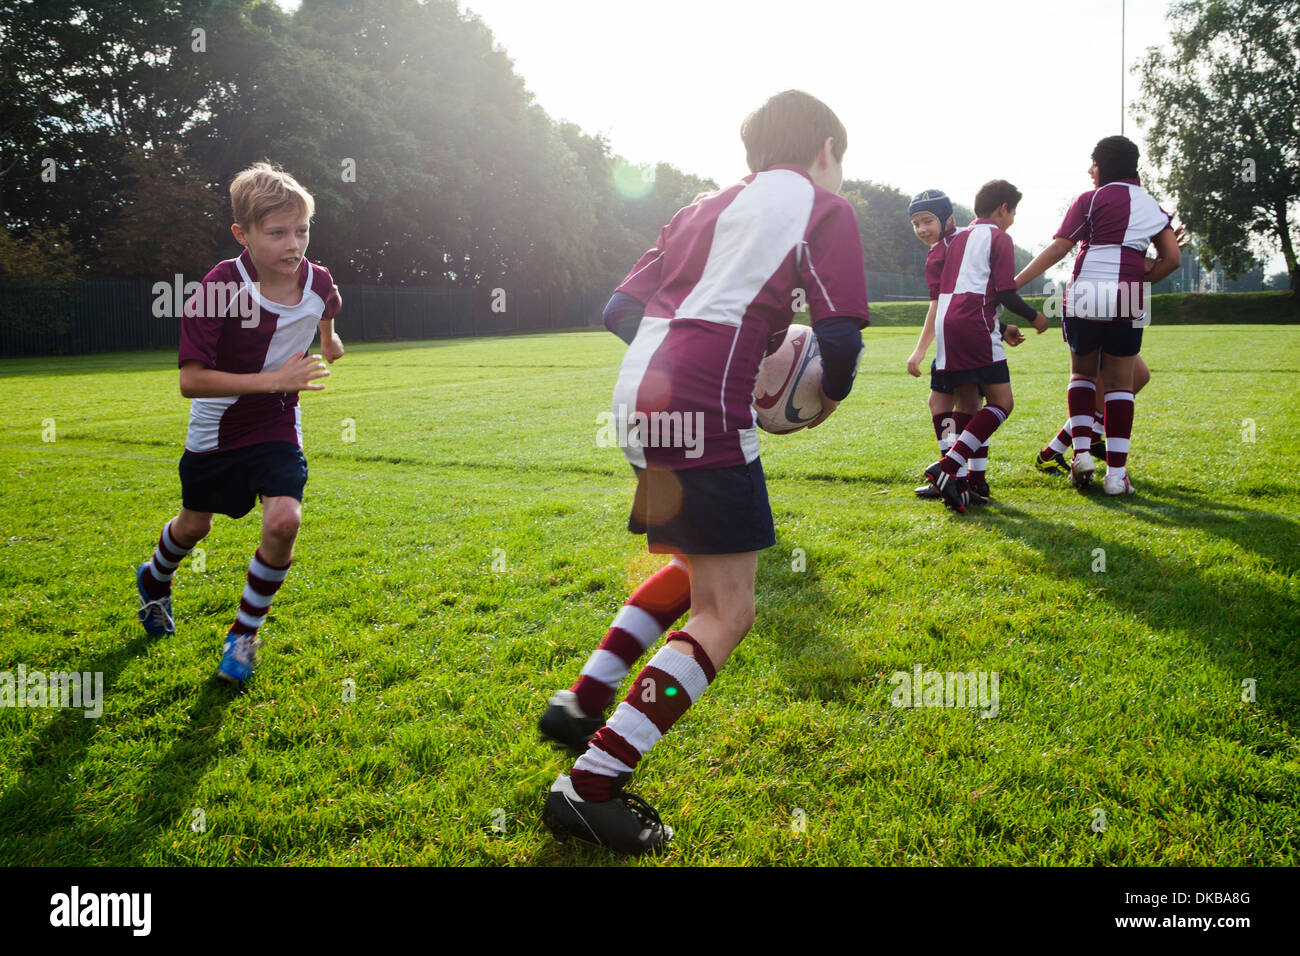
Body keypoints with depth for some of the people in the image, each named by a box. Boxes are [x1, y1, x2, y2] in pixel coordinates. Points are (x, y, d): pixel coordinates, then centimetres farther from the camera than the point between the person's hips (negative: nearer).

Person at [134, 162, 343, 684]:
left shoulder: (319, 284, -14)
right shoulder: (219, 287, -26)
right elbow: (191, 380, -30)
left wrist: (329, 338, 21)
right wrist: (275, 380, -34)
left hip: (278, 430, 2)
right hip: (215, 431, -2)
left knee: (284, 520, -20)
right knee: (194, 525, 18)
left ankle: (244, 633, 2)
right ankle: (155, 579, 55)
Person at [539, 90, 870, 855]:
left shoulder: (709, 207, 24)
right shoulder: (824, 208, 6)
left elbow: (622, 309, 18)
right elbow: (841, 332, -7)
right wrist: (829, 397, 12)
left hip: (639, 393, 8)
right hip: (706, 408, -8)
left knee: (698, 568, 27)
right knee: (727, 612, -1)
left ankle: (582, 703, 26)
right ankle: (592, 785, -6)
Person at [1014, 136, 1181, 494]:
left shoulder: (1091, 200, 1)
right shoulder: (1150, 204, 15)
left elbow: (1057, 250, -5)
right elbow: (1172, 258, 9)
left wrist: (1012, 284, -2)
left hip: (1084, 296, -2)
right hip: (1128, 304, 2)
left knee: (1082, 373, 18)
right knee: (1120, 385, 7)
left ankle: (1081, 452, 3)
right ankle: (1117, 472, 1)